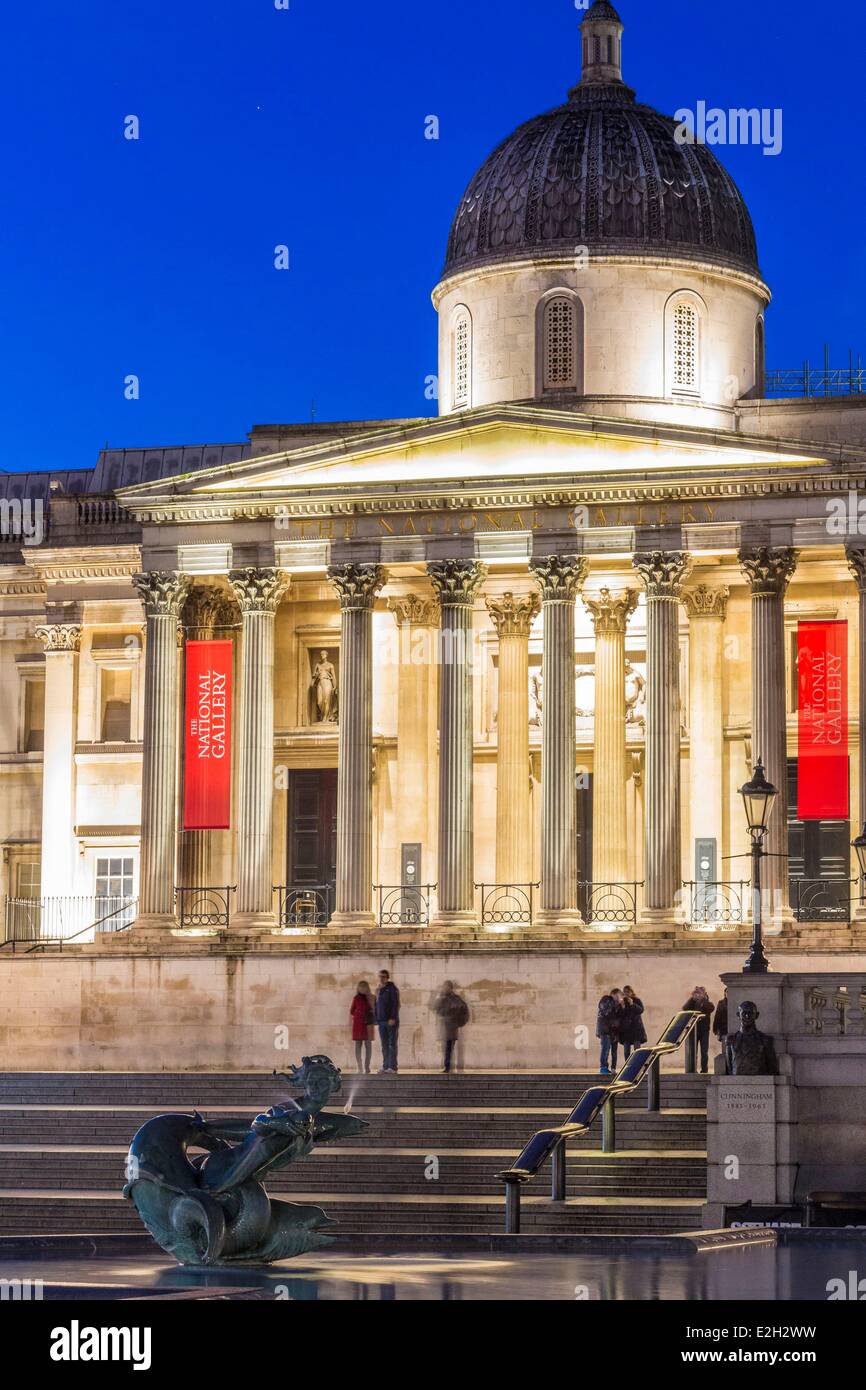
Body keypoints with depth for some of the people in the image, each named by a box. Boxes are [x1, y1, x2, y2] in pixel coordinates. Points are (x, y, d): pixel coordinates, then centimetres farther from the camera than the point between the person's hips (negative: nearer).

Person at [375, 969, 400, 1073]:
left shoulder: (392, 989, -4)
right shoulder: (378, 990, 18)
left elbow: (396, 1004, -11)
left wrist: (393, 1018, -19)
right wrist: (376, 1019, 14)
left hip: (391, 1021, -7)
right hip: (381, 1021, 7)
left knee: (392, 1044, -6)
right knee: (384, 1045, 7)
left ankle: (392, 1066, -8)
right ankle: (385, 1066, 10)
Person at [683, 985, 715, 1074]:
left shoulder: (707, 1001, 6)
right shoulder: (692, 1001, 9)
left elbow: (711, 1007, -16)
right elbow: (685, 1008, -9)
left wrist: (703, 997, -18)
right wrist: (691, 996, -14)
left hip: (704, 1030, -1)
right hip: (693, 1029, 1)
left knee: (704, 1052, -2)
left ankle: (704, 1070, 2)